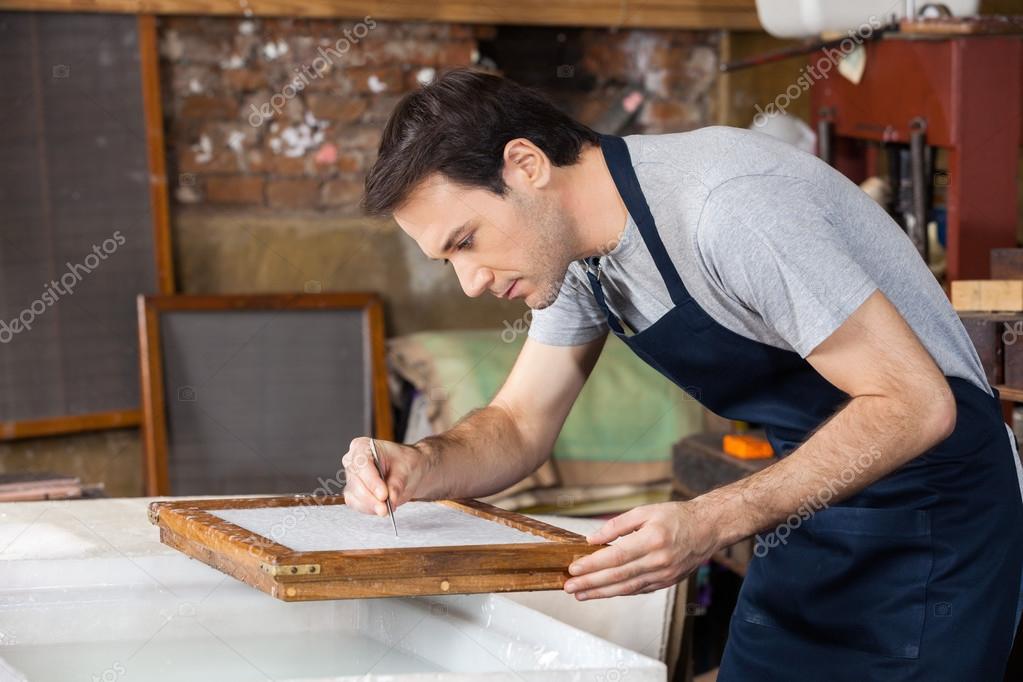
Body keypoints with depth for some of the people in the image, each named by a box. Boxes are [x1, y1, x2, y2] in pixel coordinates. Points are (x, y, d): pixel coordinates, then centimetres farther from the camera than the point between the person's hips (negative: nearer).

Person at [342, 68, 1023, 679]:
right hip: (811, 510, 8)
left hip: (930, 511, -8)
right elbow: (519, 426, 6)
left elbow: (915, 404, -28)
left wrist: (710, 523, -34)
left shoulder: (728, 205, -29)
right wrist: (422, 465, -16)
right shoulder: (572, 245, -1)